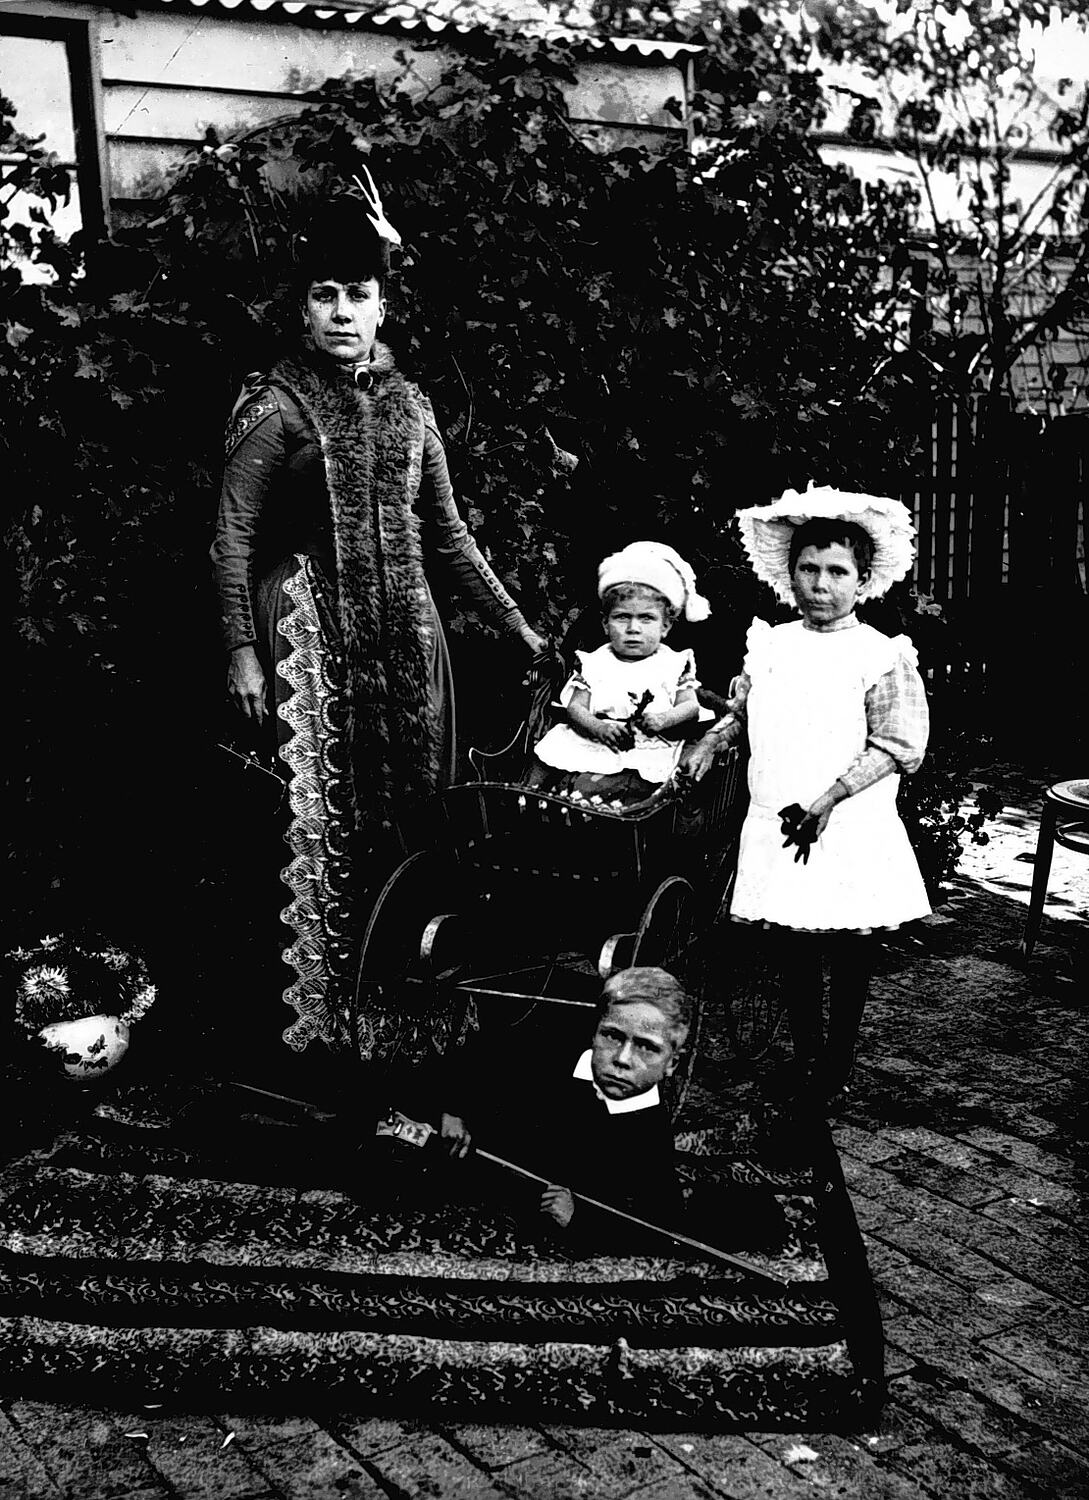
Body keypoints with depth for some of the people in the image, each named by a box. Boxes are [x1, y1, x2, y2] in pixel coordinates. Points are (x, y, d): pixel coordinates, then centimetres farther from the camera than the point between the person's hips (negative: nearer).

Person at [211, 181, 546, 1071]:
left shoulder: (407, 403, 13)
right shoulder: (275, 403, -1)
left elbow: (446, 532, 17)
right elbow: (234, 537, -4)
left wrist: (515, 624, 15)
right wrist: (242, 650, -12)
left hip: (405, 629, 5)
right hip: (312, 626, -5)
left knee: (408, 805, 5)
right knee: (326, 816, -4)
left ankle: (401, 1011, 17)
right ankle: (325, 1021, 8)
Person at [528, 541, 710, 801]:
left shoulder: (673, 663, 10)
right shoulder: (594, 663, 14)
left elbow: (691, 707, 2)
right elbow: (575, 707, 5)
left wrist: (663, 720, -21)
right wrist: (599, 728, -18)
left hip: (645, 753, -3)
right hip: (588, 744, 4)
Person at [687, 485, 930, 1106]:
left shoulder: (883, 656, -5)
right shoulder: (769, 644, 9)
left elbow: (898, 748, -10)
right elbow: (742, 711, 24)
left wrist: (826, 799, -18)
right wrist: (712, 740, 4)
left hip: (851, 832, -3)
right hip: (777, 827, 4)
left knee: (848, 952, 5)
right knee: (794, 950, 10)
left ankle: (839, 1067, 20)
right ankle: (804, 1059, 24)